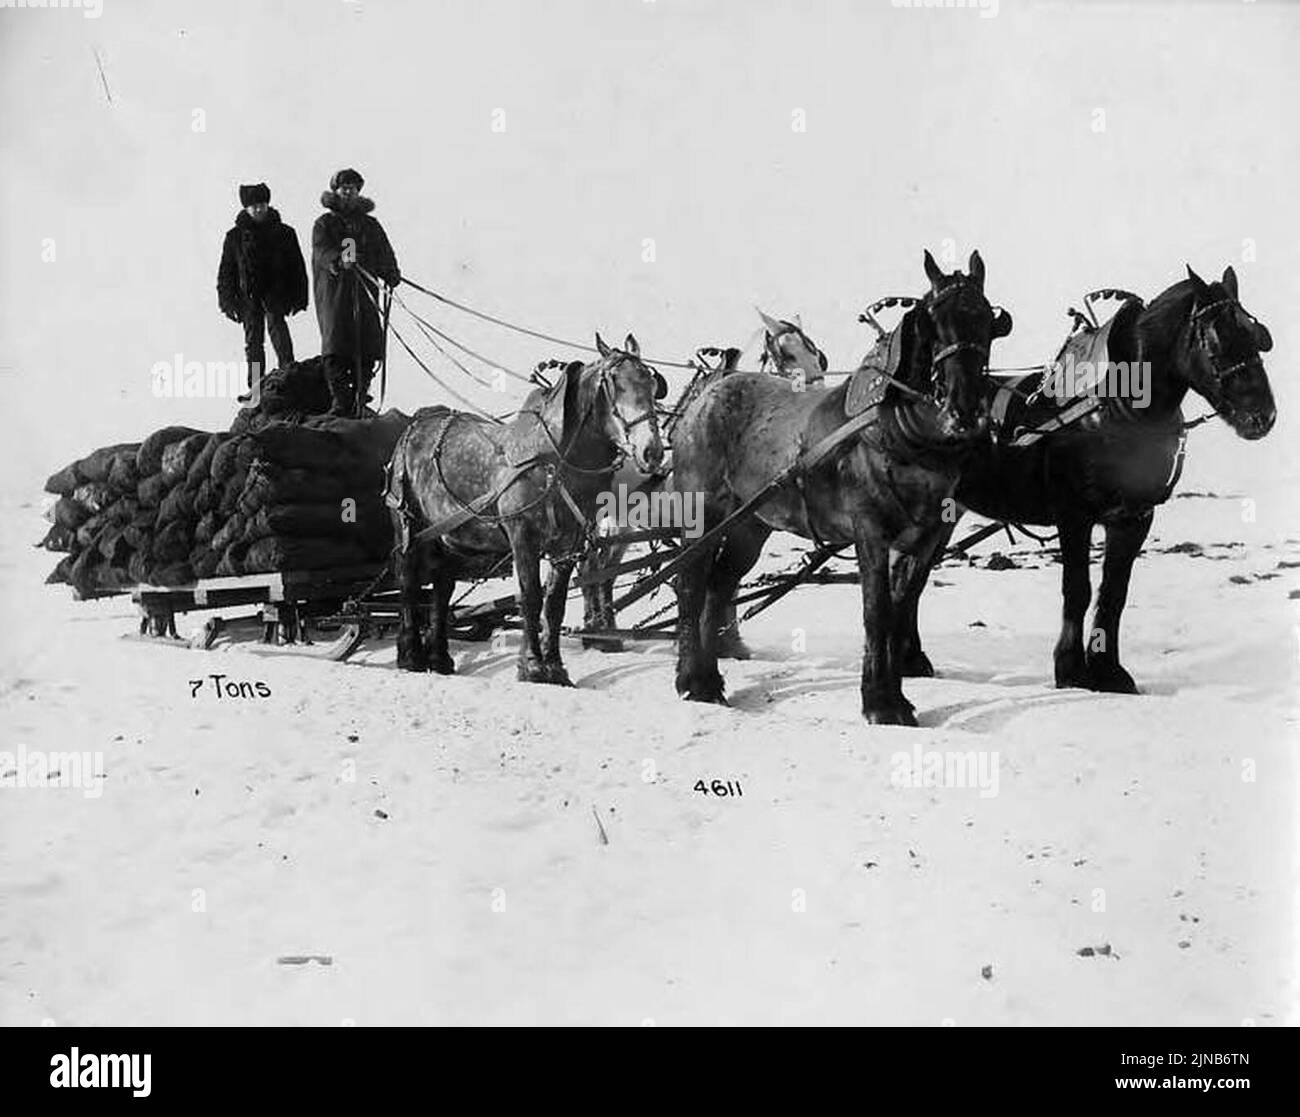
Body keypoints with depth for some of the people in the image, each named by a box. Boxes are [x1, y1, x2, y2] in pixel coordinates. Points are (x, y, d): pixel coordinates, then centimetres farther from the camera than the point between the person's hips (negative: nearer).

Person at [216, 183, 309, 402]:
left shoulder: (283, 233, 7)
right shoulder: (235, 236, 8)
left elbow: (297, 267, 10)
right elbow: (226, 272, 10)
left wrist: (298, 296, 2)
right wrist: (228, 301, 1)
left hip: (276, 290, -2)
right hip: (249, 294, 2)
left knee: (276, 322, -25)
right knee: (253, 339, 4)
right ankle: (256, 386, 8)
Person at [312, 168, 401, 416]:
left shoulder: (370, 225, 19)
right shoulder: (324, 224, 10)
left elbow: (384, 254, 9)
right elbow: (321, 249, -9)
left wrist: (391, 275, -13)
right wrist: (337, 259, -31)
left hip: (365, 292, 3)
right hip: (333, 291, -2)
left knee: (366, 349, -5)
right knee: (335, 349, -14)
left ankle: (359, 399, 4)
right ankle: (340, 401, -13)